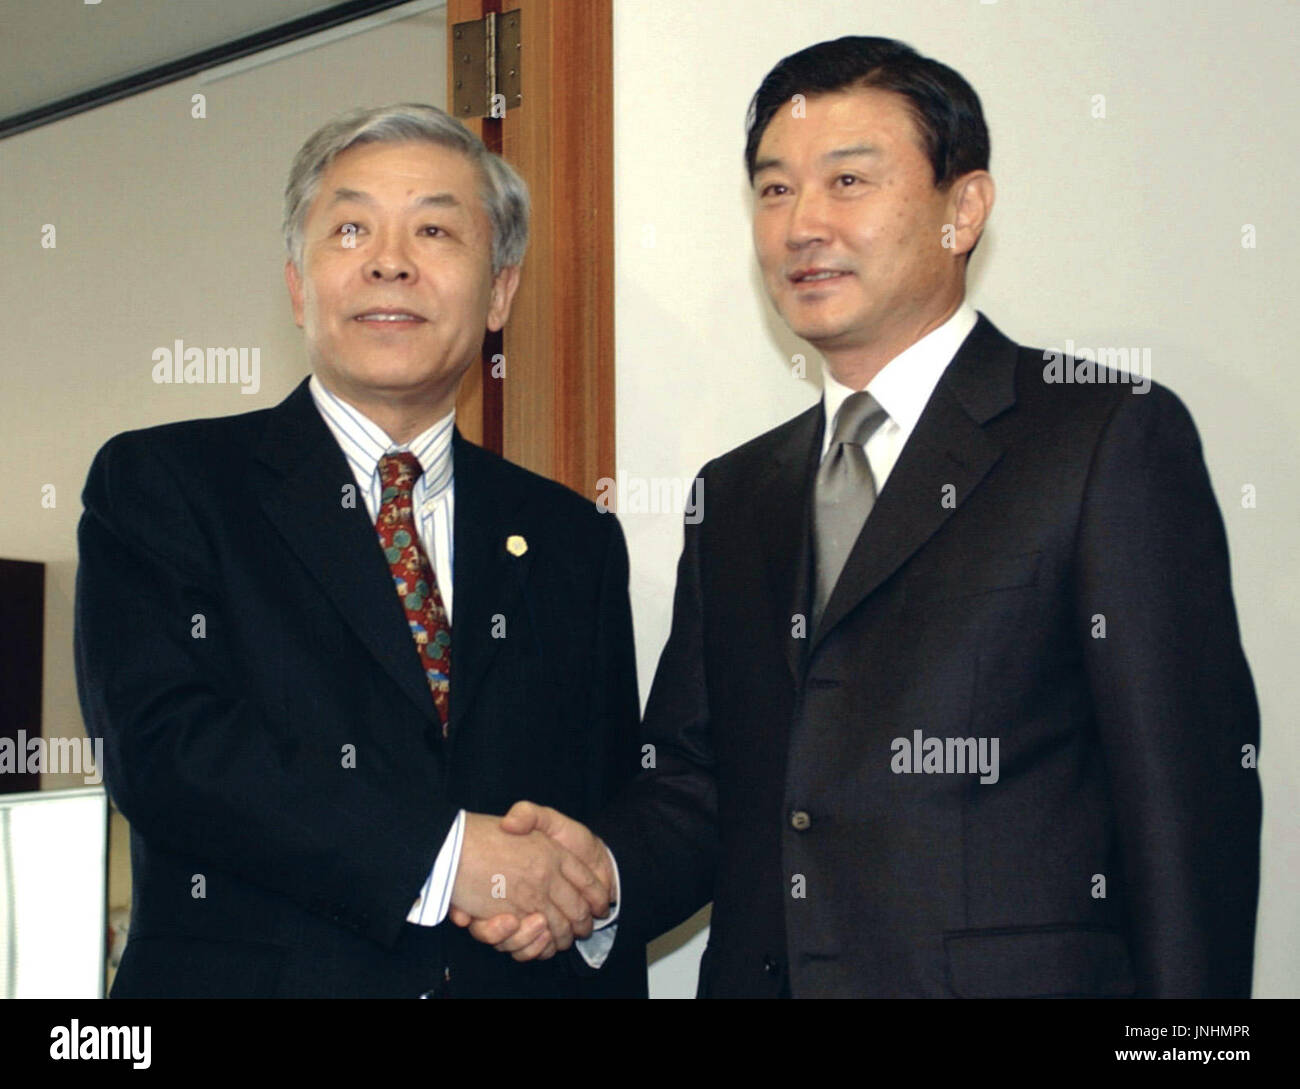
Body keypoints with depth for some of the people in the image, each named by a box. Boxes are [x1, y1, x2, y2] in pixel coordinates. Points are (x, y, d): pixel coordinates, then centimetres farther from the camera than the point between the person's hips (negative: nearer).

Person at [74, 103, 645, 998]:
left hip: (519, 976, 3)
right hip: (248, 973, -3)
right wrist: (441, 853, -21)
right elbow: (159, 743, -16)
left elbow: (611, 817, 8)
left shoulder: (576, 542, 7)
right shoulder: (157, 486, -2)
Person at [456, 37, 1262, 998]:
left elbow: (1190, 801, -12)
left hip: (1010, 975, -5)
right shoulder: (737, 494, 12)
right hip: (755, 972, 5)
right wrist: (603, 866, -7)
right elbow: (697, 781, 12)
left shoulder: (1114, 438, -7)